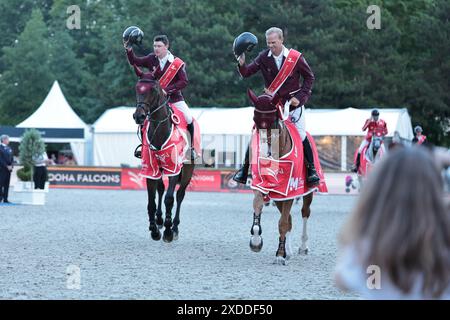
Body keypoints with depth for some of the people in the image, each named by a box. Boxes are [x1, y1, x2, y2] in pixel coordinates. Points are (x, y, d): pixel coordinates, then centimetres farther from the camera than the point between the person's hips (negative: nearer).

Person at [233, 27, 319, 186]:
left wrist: (300, 97, -11)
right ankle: (244, 169, 6)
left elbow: (309, 77, -1)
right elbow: (247, 73, -5)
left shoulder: (296, 57, -12)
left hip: (293, 101, -2)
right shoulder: (264, 57, -7)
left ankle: (311, 169, 4)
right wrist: (241, 64, -28)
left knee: (300, 135, -8)